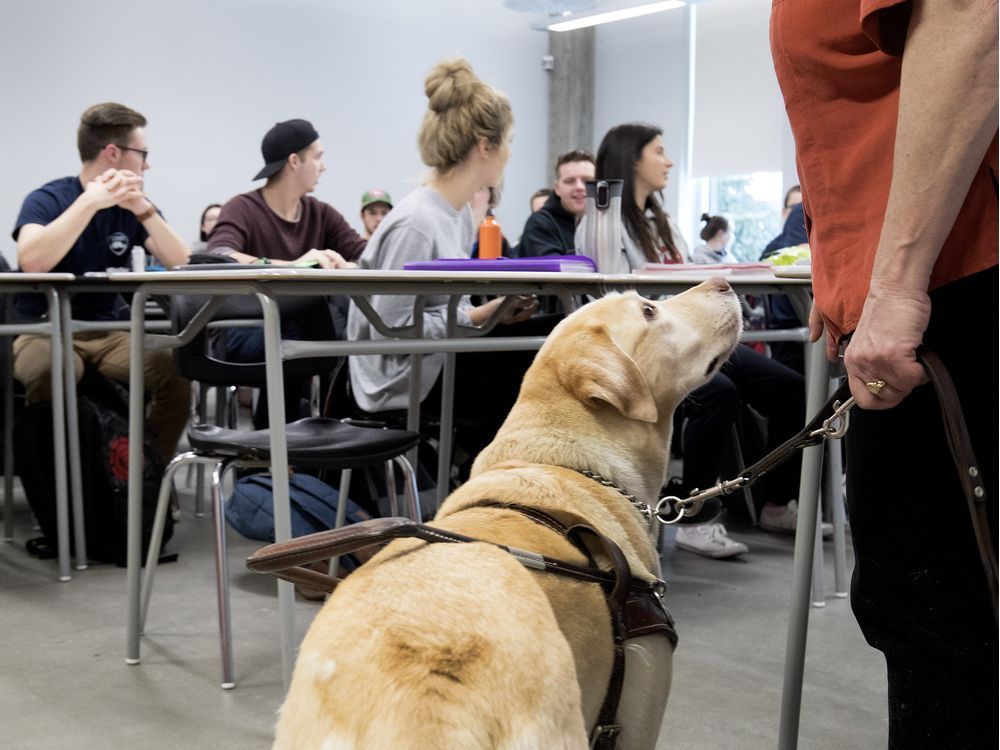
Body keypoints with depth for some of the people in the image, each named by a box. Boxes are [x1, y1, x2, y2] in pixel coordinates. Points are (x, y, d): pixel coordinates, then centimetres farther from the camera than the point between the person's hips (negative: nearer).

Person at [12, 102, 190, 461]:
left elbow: (182, 265, -5)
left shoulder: (133, 205, 6)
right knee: (52, 372, -39)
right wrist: (90, 202, -27)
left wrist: (145, 210, -17)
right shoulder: (47, 199, -8)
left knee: (176, 370, -25)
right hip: (44, 331, -4)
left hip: (108, 332, 4)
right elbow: (31, 262, -28)